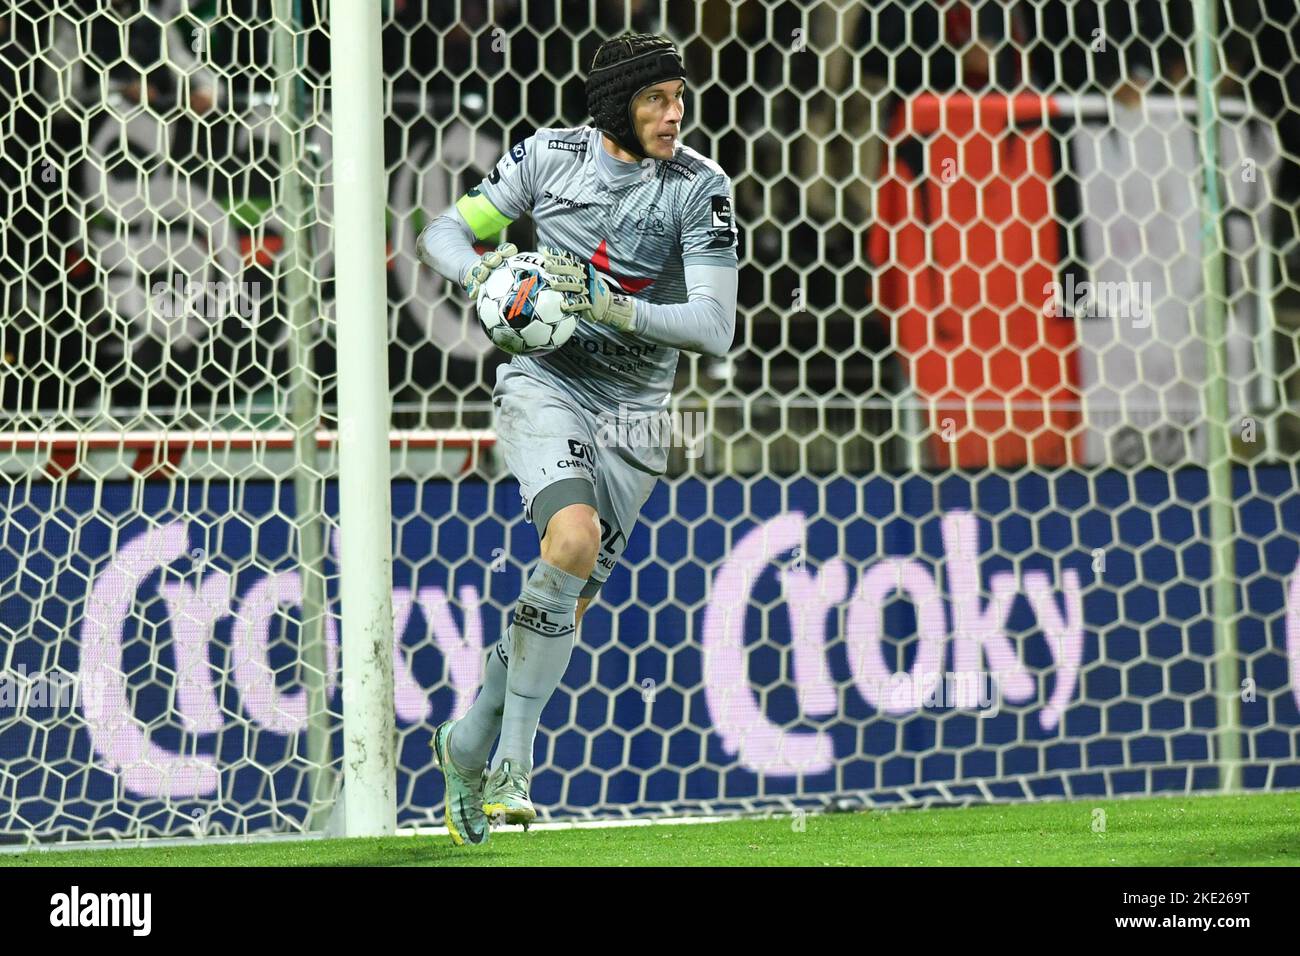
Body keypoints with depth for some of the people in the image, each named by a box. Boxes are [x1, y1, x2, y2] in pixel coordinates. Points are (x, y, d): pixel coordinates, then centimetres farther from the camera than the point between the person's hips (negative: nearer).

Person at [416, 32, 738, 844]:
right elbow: (444, 233, 8)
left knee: (570, 604, 4)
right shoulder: (550, 155, -3)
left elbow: (715, 328, -14)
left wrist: (612, 307, -27)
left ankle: (472, 745, 28)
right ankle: (513, 757, -19)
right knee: (574, 540, -27)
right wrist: (478, 270, -15)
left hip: (633, 410, 2)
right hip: (544, 381, -2)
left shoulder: (701, 188, -7)